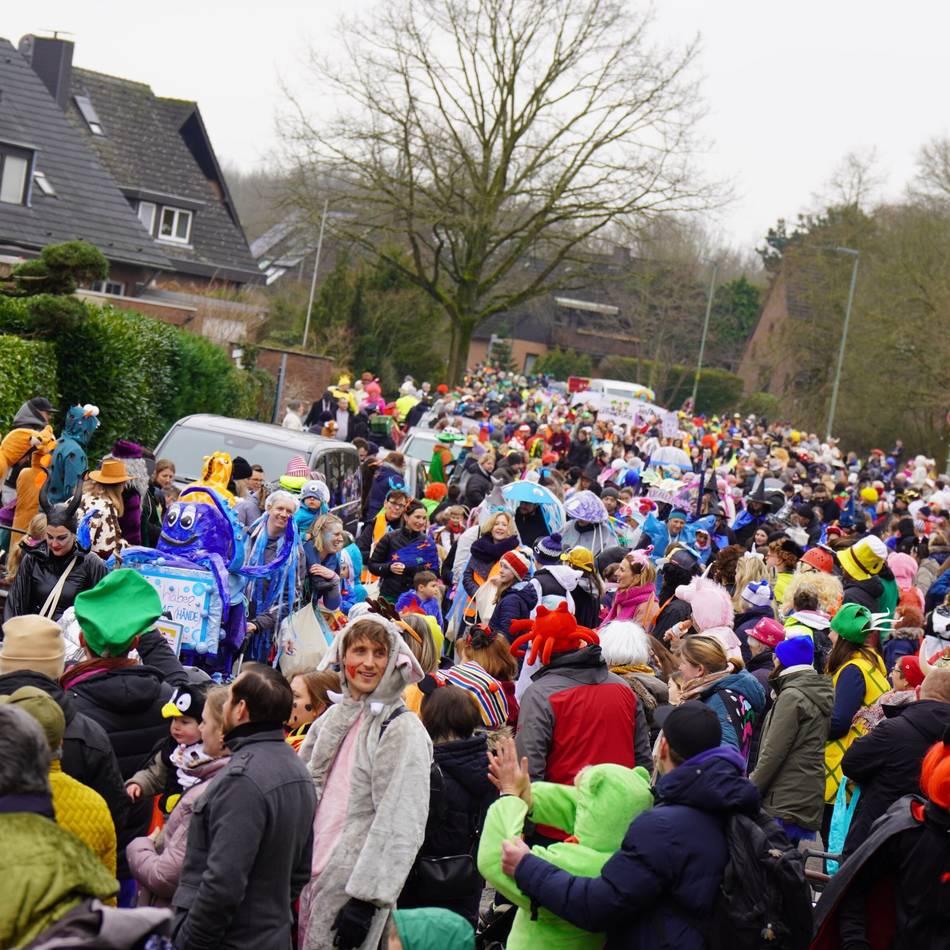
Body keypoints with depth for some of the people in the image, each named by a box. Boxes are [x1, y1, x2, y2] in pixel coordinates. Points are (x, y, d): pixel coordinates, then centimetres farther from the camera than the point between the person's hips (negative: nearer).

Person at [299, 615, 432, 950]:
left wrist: (366, 900, -21)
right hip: (313, 878, 7)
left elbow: (399, 826, -18)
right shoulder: (333, 718, 10)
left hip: (353, 884, -7)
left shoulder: (402, 729, -12)